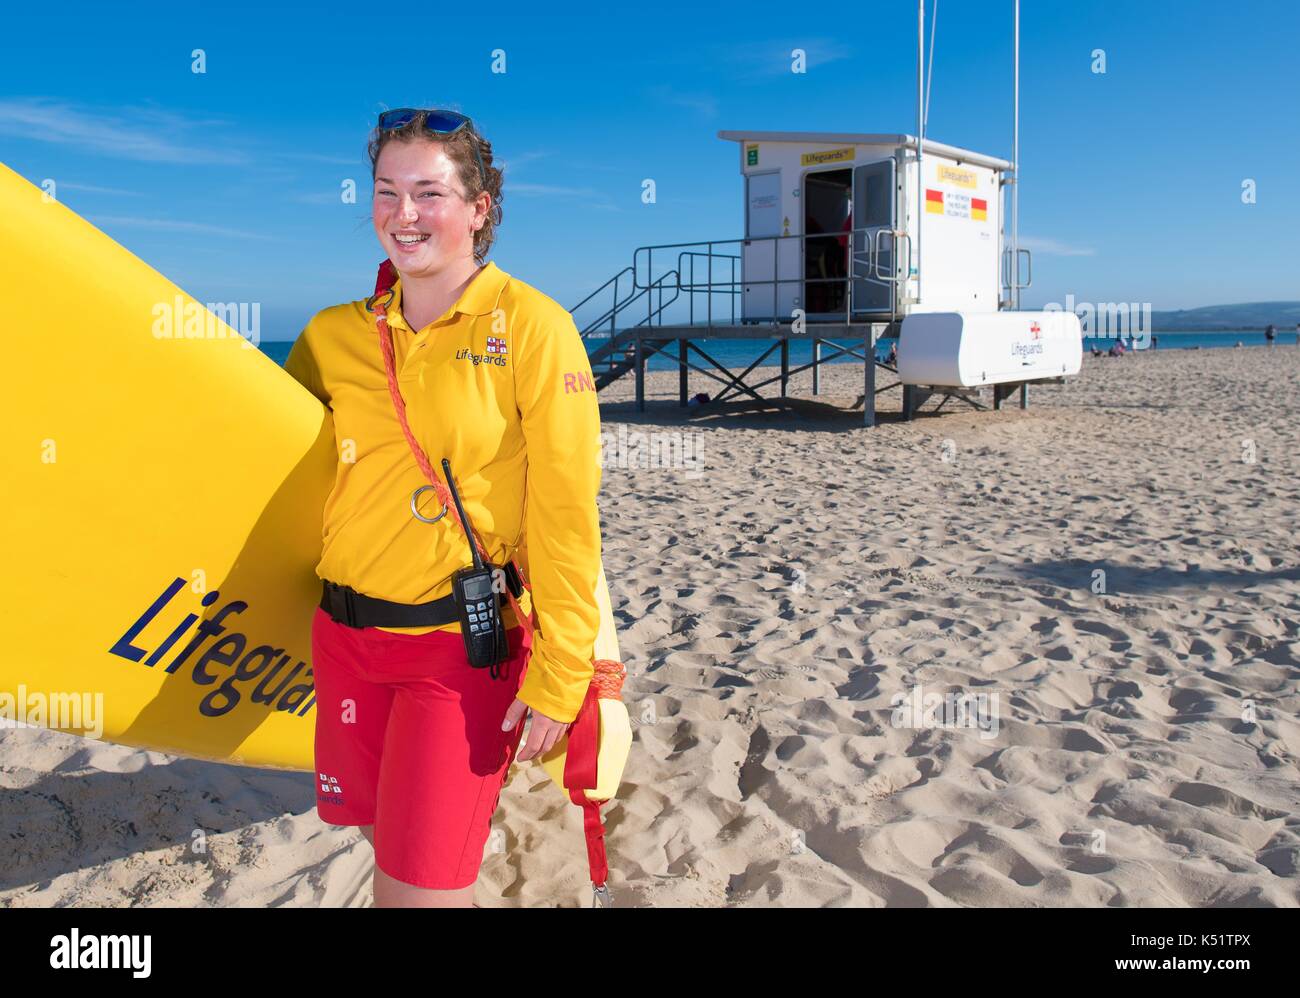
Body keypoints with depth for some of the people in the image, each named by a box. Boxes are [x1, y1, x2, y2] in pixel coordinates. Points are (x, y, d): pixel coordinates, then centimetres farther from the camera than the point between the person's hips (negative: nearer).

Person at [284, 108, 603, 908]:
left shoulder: (530, 325, -9)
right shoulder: (335, 334, 5)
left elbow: (565, 514, -11)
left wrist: (559, 675, -13)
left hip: (465, 642, -5)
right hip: (347, 634, 5)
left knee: (422, 885, -2)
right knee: (393, 852, 18)